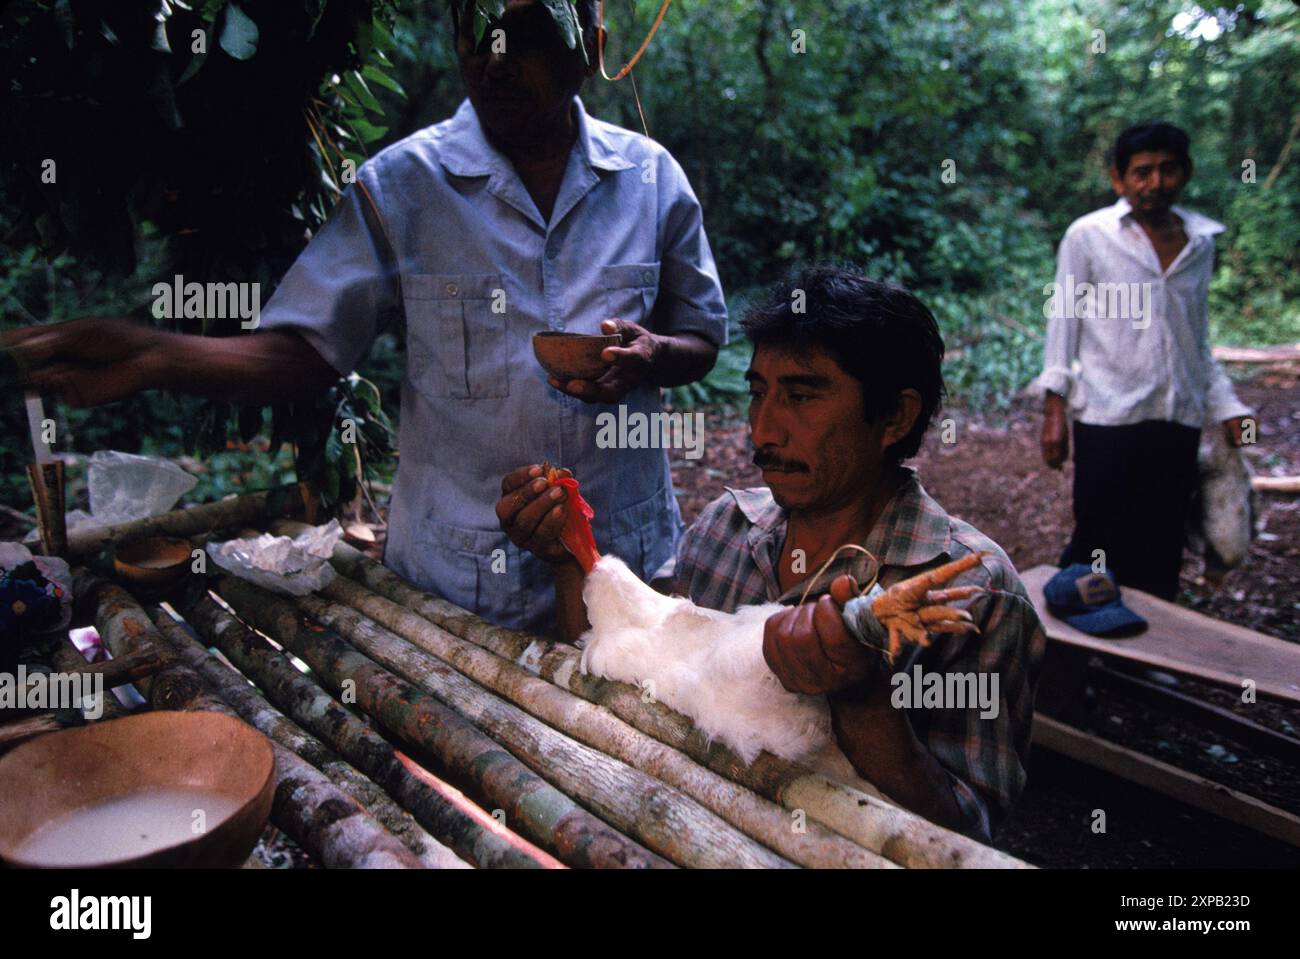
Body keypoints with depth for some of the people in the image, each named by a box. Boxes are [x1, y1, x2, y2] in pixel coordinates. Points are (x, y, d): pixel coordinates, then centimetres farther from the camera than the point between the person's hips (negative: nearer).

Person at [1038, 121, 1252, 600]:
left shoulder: (1200, 242, 13)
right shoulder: (1089, 236, 0)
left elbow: (1198, 340, 19)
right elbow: (1062, 322, 0)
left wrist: (1225, 407, 12)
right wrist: (1054, 408, -7)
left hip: (1180, 422, 4)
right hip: (1107, 420, -4)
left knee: (1161, 557, 9)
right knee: (1099, 551, -2)